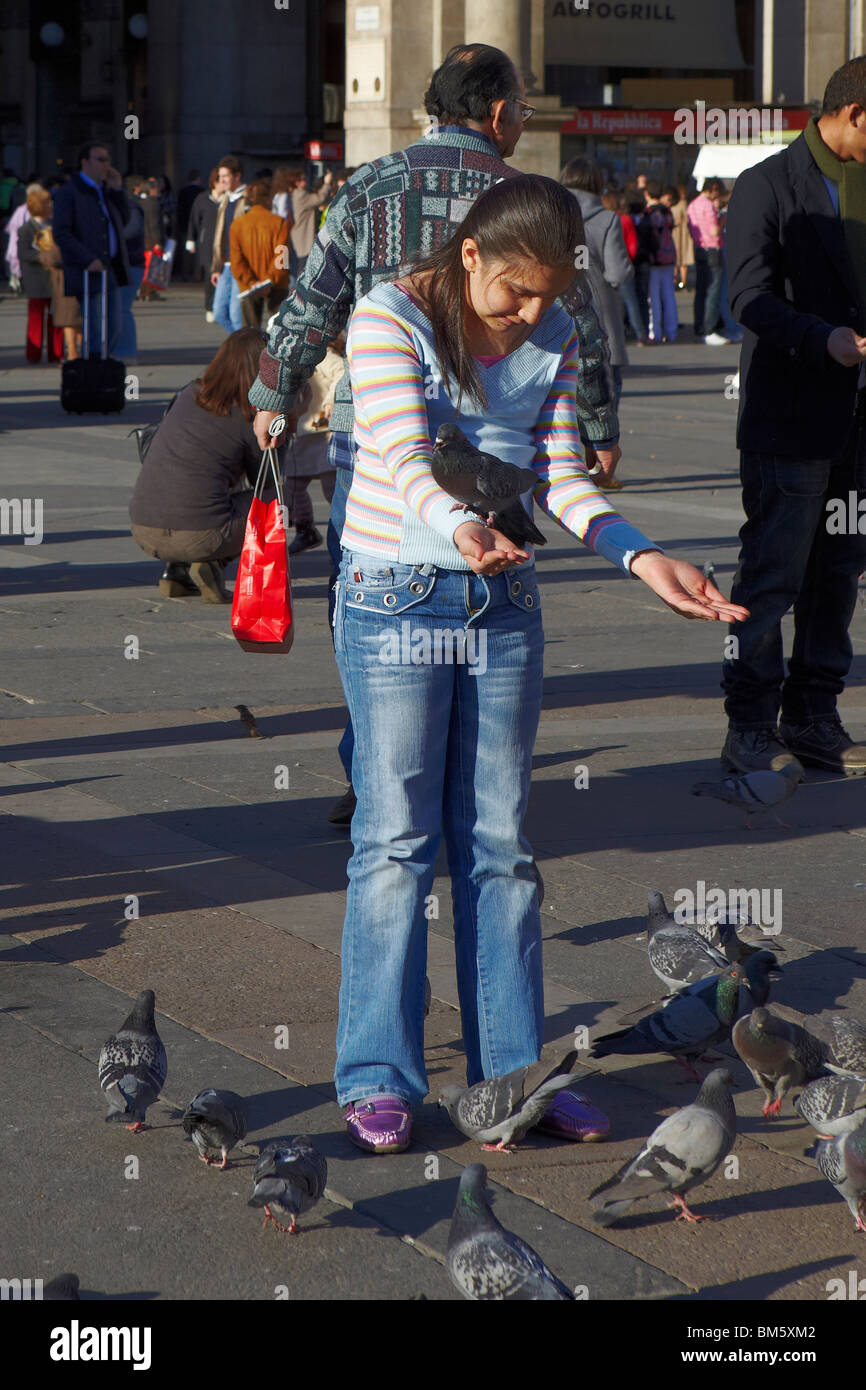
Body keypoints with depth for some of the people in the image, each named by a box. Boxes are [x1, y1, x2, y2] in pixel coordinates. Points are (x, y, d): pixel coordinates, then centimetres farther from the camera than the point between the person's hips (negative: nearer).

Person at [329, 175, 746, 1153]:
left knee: (499, 841, 8)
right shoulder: (390, 319, -11)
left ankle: (510, 1070, 14)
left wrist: (642, 557, -13)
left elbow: (560, 476, 4)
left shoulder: (554, 338, 5)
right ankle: (378, 1080, 3)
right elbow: (404, 458, -23)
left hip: (504, 601, 5)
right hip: (395, 596, -5)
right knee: (396, 837, -3)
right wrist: (459, 531, -43)